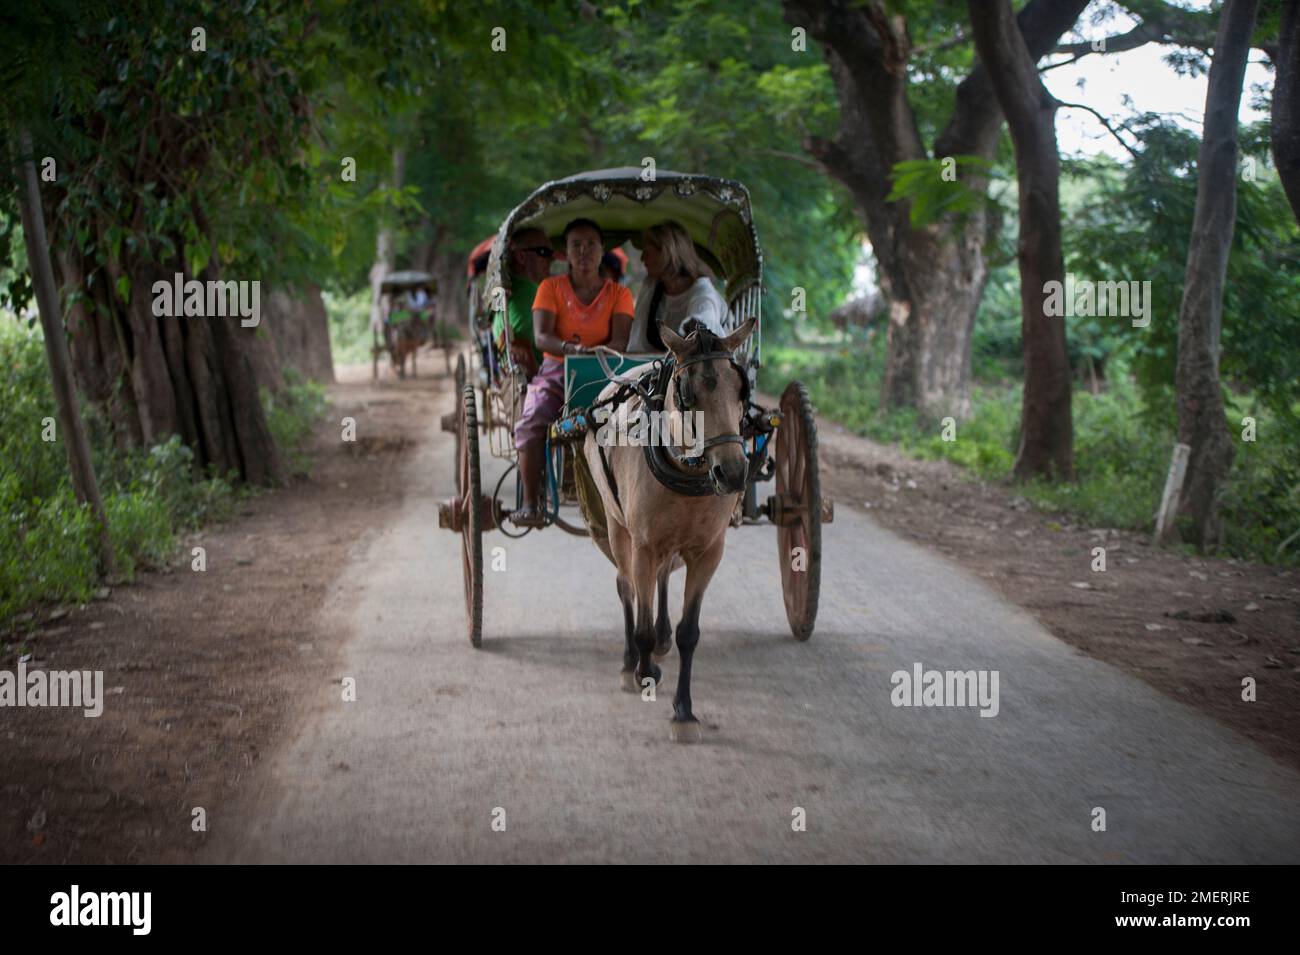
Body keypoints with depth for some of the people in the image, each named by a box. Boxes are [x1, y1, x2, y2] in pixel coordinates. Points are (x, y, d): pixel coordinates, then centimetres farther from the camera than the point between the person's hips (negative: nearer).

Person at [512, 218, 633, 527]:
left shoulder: (618, 294, 8)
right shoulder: (551, 287, 7)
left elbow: (620, 342, -6)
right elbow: (541, 336, -8)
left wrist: (596, 353, -30)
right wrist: (572, 348, -29)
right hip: (555, 371, 0)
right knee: (531, 422, -30)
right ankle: (530, 503, -27)